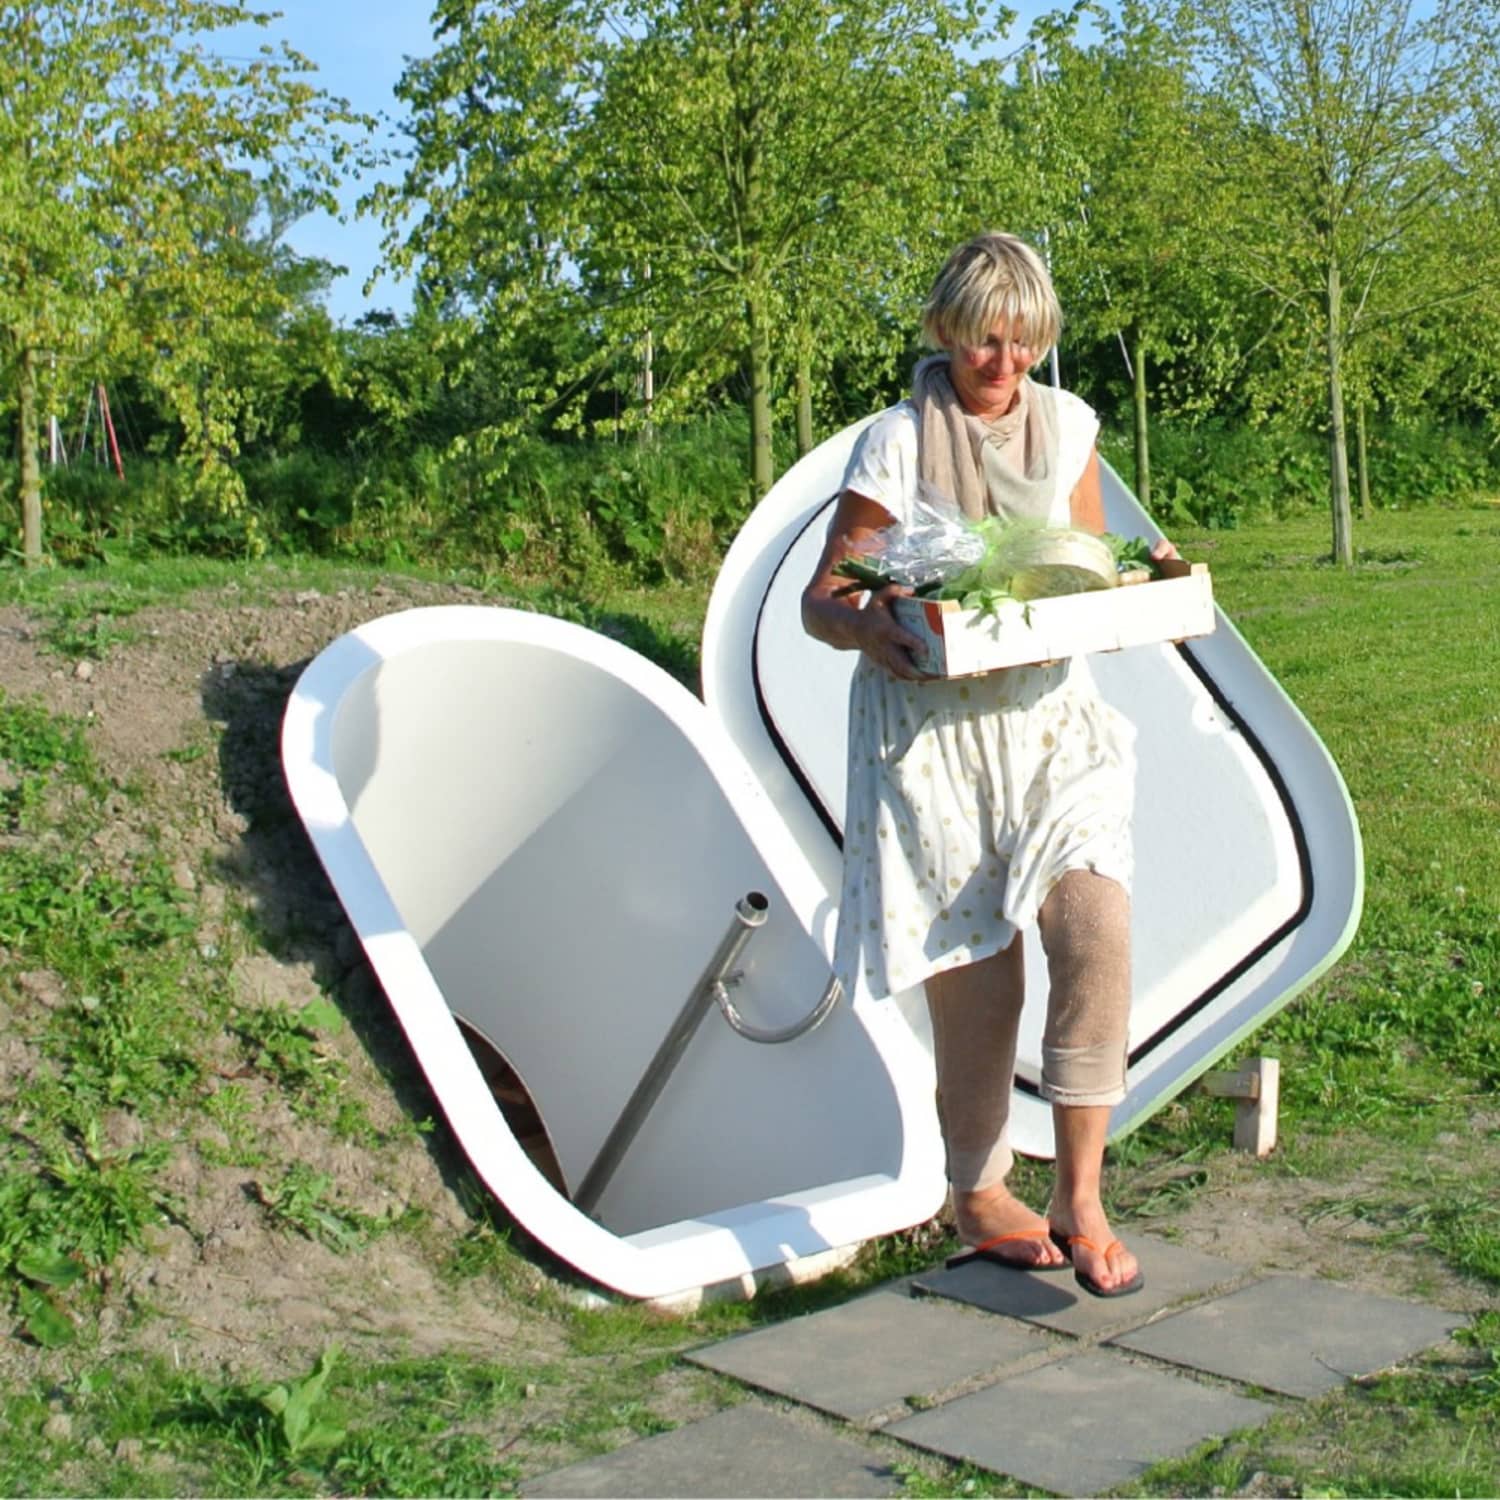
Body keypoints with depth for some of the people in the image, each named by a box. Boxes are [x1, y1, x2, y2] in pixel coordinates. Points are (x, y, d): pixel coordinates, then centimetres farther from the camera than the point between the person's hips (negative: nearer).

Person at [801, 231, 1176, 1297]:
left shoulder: (1066, 427, 8)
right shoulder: (899, 444, -5)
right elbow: (821, 597, -6)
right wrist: (865, 627, -28)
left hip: (1050, 714, 4)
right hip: (934, 732, -3)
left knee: (1097, 925, -15)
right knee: (974, 974, 2)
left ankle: (1079, 1199, -3)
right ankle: (977, 1193, 25)